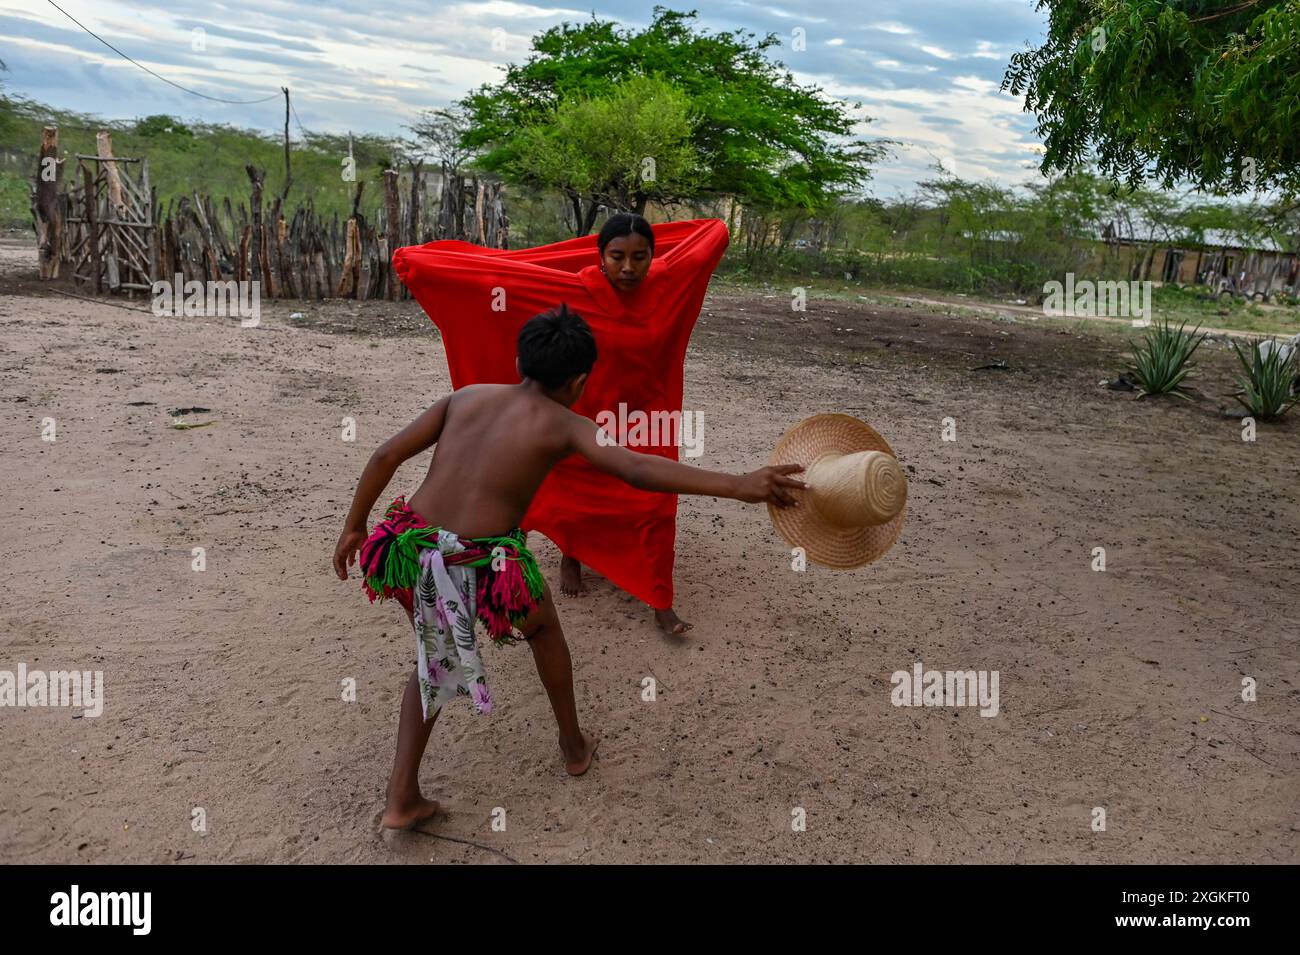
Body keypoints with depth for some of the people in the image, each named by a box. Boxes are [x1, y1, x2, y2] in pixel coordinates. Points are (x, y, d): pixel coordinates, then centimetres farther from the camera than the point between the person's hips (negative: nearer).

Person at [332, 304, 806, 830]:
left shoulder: (467, 396, 11)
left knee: (434, 659, 30)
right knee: (544, 629, 28)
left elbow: (386, 455, 9)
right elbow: (639, 470, -19)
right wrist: (739, 485, -21)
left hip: (412, 547, 4)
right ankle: (574, 746, 46)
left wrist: (353, 526, 19)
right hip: (483, 564, -4)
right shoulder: (564, 425, -3)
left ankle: (401, 798, 28)